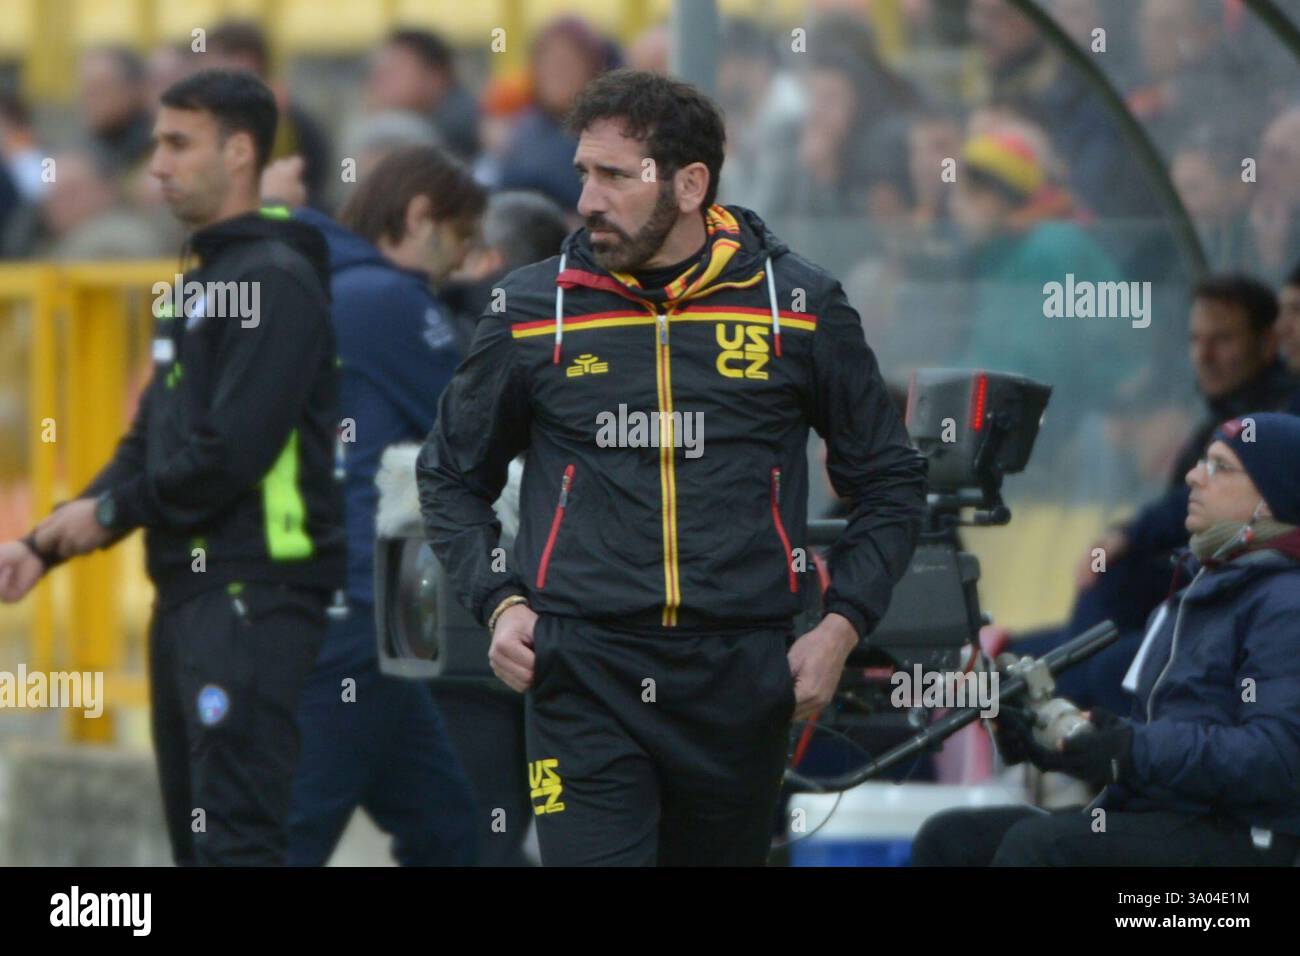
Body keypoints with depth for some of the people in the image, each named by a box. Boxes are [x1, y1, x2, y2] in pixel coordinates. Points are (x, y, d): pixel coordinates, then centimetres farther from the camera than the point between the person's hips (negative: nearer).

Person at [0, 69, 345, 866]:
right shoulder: (199, 284, 20)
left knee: (236, 833, -15)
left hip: (256, 595, -10)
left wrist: (108, 511, -9)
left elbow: (234, 450, -20)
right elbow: (153, 446, 21)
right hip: (187, 589, 10)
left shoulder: (278, 282, -11)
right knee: (196, 835, 12)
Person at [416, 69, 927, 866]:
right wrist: (497, 602, 3)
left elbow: (889, 483, 13)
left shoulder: (800, 306, 4)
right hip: (583, 675, -1)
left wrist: (842, 626, 2)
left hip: (742, 680, 1)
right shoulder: (534, 309, 4)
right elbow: (451, 477, 18)